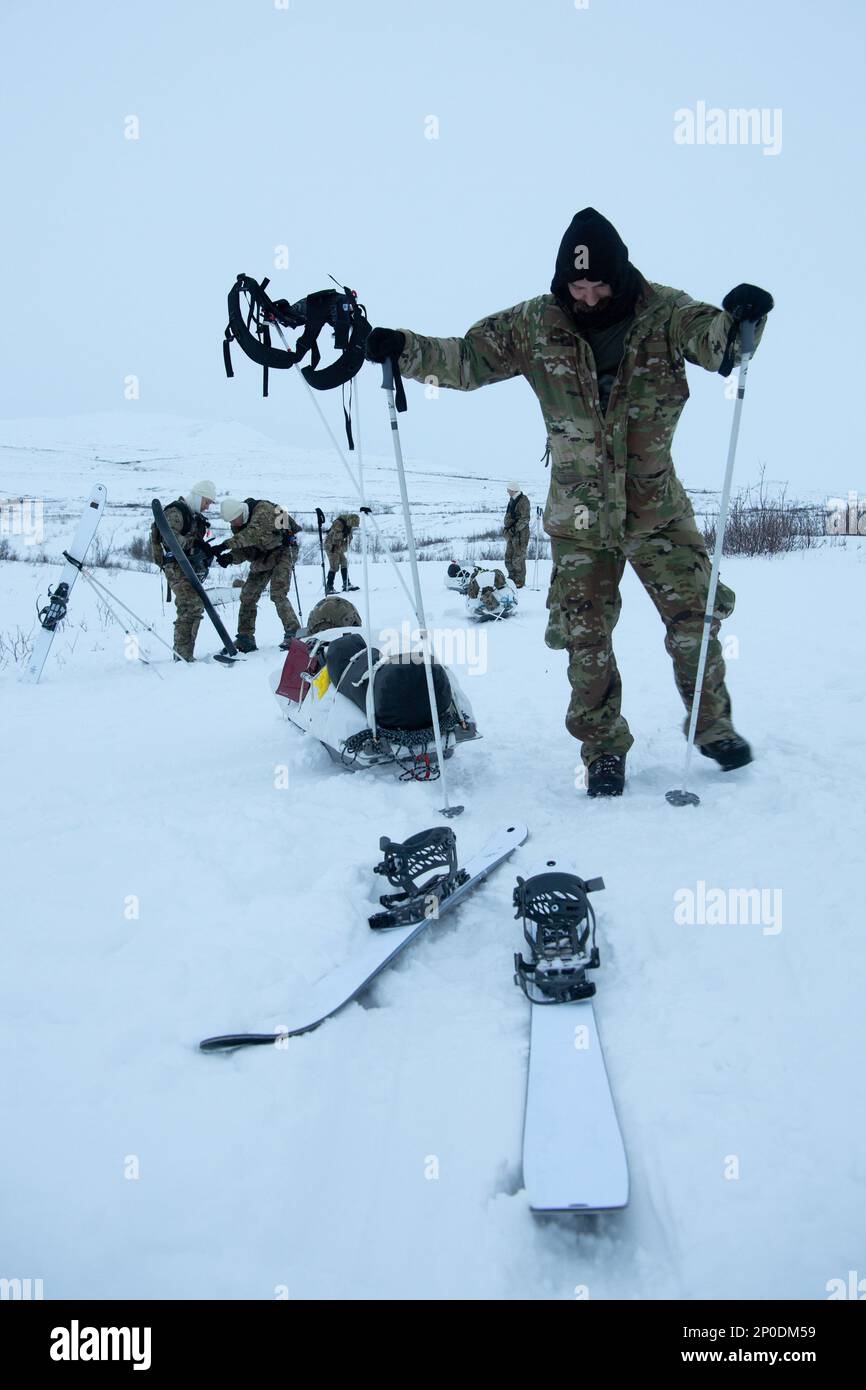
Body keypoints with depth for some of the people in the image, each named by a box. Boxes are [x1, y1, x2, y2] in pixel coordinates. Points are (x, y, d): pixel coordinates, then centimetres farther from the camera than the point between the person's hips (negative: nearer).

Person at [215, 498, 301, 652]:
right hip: (262, 557, 7)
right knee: (247, 596, 2)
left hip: (282, 551, -7)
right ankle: (245, 638, 11)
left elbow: (254, 532, -41)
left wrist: (226, 545, -45)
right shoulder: (237, 525, -3)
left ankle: (293, 634, -12)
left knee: (278, 594, -20)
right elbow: (244, 551, -5)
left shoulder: (263, 508, -27)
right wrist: (231, 557, -28)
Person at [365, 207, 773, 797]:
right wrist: (403, 347, -17)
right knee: (586, 637, 3)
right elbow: (467, 358, -3)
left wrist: (736, 319, -45)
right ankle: (604, 749, 19)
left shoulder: (664, 312, -7)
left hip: (657, 506, 0)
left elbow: (714, 341, -22)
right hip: (579, 514, 0)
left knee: (695, 615, 4)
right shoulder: (535, 325, -5)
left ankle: (713, 725, 26)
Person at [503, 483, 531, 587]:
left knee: (518, 559, -7)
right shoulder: (512, 500, 15)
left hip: (520, 533, -9)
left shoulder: (523, 500, -12)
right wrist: (506, 526, 14)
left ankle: (519, 582, -2)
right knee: (509, 558, 12)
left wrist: (515, 529, -22)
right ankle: (512, 579, 21)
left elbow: (525, 519, -18)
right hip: (511, 533, 9)